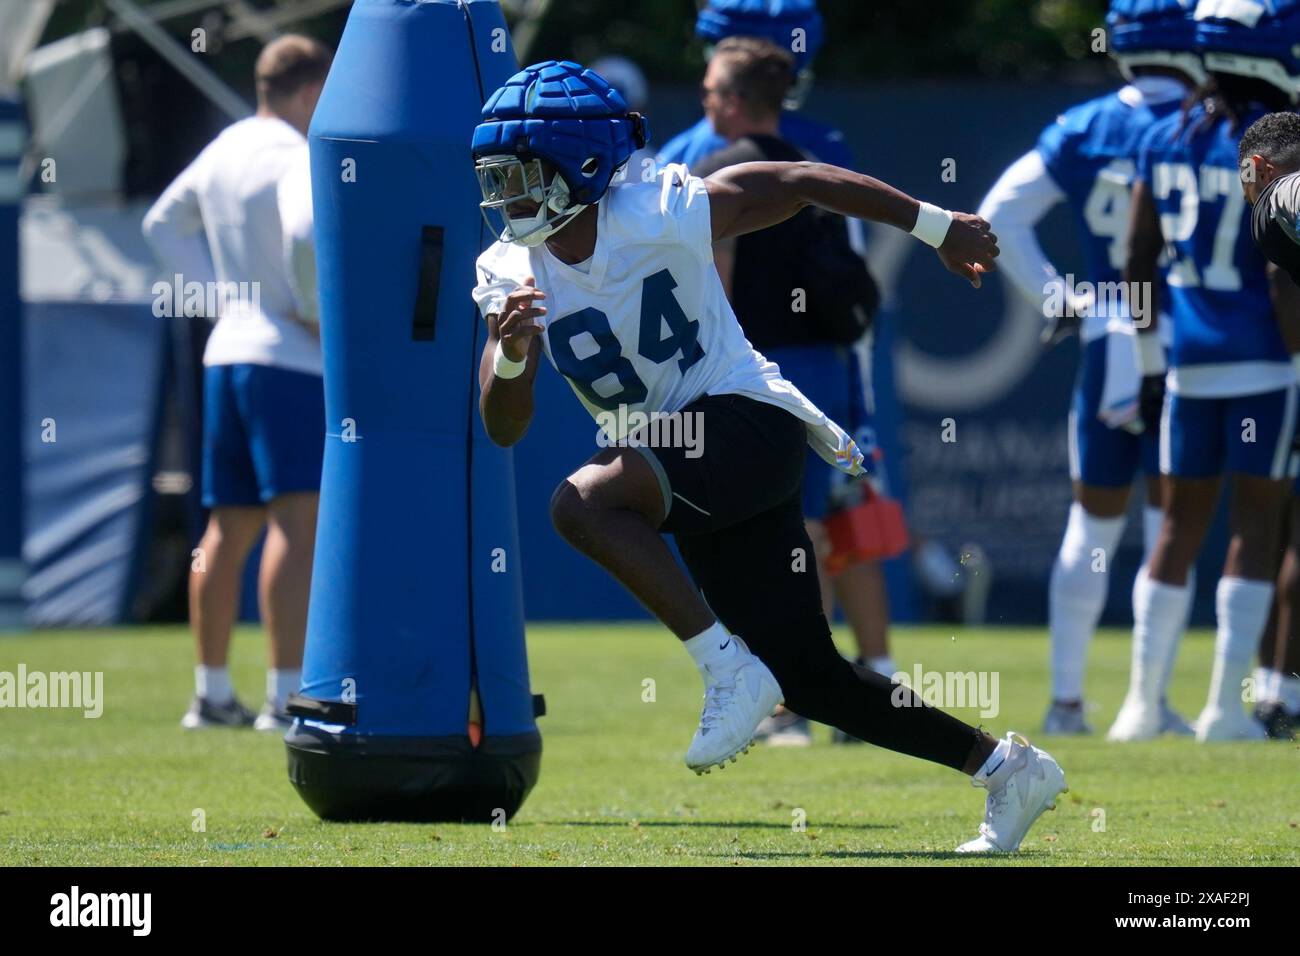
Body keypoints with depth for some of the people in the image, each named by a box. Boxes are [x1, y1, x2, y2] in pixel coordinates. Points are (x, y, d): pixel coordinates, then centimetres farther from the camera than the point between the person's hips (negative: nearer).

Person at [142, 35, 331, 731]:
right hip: (289, 360, -9)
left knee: (228, 529, 12)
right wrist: (320, 310, -15)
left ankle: (212, 693, 16)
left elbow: (164, 224, 28)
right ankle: (286, 696, -19)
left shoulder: (223, 150, 15)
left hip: (226, 354, 9)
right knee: (298, 521, -12)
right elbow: (305, 234, -30)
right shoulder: (294, 155, -12)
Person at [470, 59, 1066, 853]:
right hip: (677, 459, 6)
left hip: (749, 425, -6)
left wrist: (939, 229, 0)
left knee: (584, 502, -30)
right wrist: (510, 354, -26)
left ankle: (729, 670, -23)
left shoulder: (662, 216, -15)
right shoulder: (510, 275, 0)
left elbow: (802, 184, -6)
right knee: (812, 683, 6)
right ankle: (1008, 769, 18)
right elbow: (505, 428, -4)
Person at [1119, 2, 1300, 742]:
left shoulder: (1167, 141, 7)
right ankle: (1227, 704, -2)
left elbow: (1140, 257, 10)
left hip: (1187, 358, 6)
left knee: (1180, 527, 12)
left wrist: (1149, 360, 16)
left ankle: (1144, 700, 10)